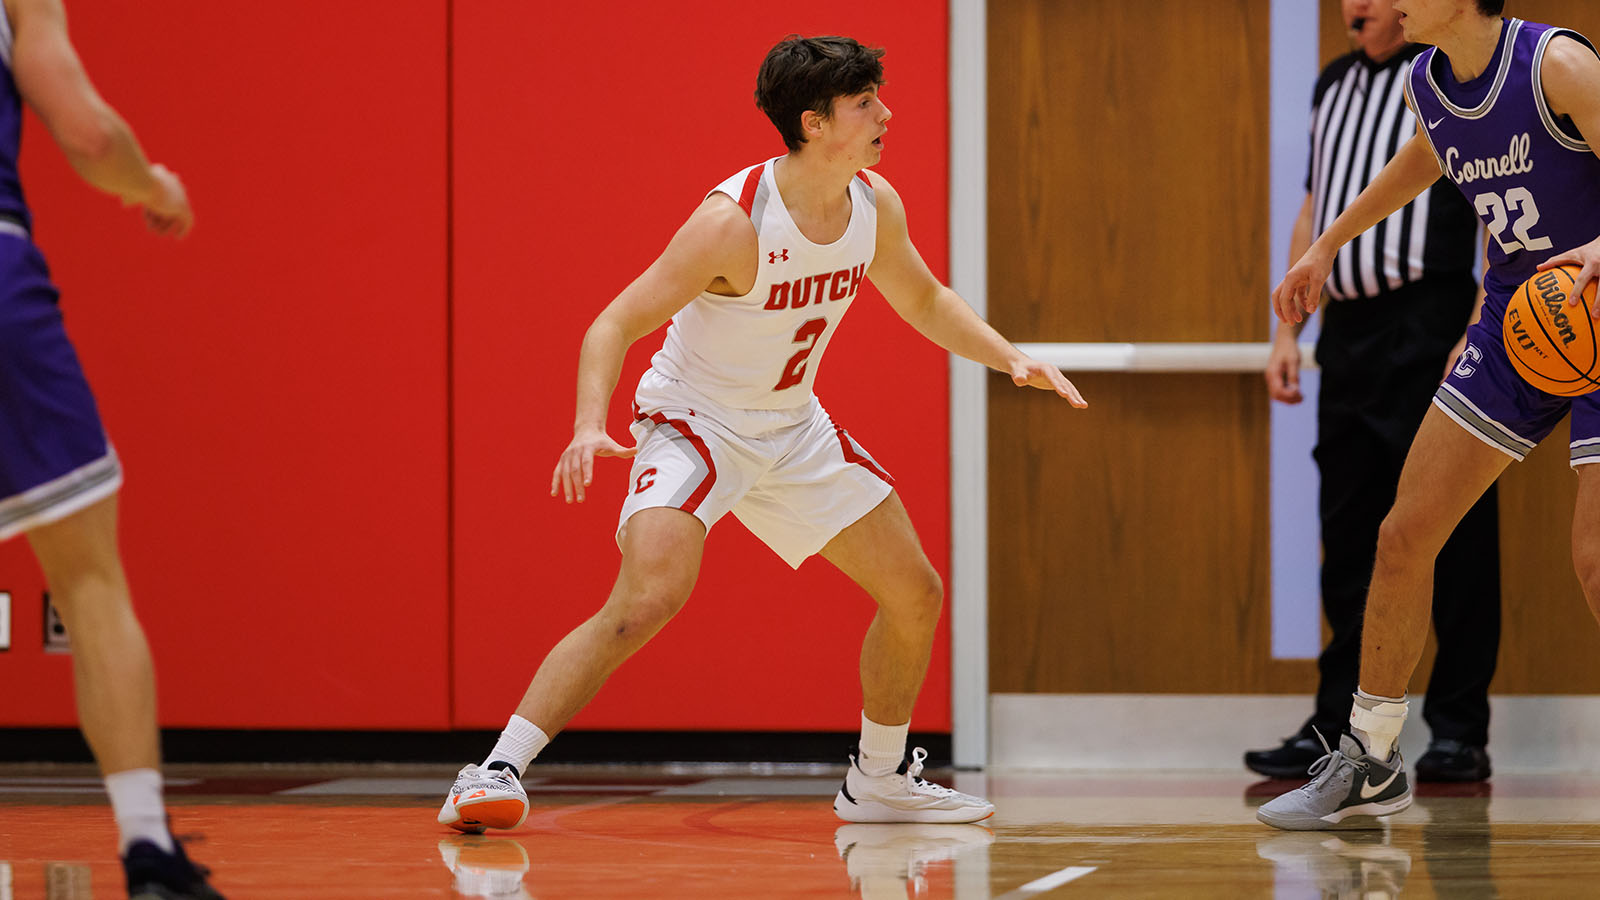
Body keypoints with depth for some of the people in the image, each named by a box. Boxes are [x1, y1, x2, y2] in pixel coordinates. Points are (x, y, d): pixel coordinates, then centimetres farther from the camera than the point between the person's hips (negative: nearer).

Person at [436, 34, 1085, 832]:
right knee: (647, 600, -29)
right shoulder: (734, 221, -28)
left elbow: (924, 301, 15)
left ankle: (878, 781, 29)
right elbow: (613, 326, -26)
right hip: (692, 422, -7)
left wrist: (1010, 359, 1)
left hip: (792, 428, 7)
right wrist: (590, 426, -43)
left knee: (915, 595, 8)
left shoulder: (875, 205, -6)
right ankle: (494, 773, -24)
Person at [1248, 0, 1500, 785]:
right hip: (1350, 331, 7)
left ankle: (1459, 729, 0)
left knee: (1454, 538, -4)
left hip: (1435, 335, -7)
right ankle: (1338, 727, 10)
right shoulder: (1335, 85, 19)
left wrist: (1479, 335, -18)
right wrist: (1287, 330, 18)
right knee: (1348, 536, 7)